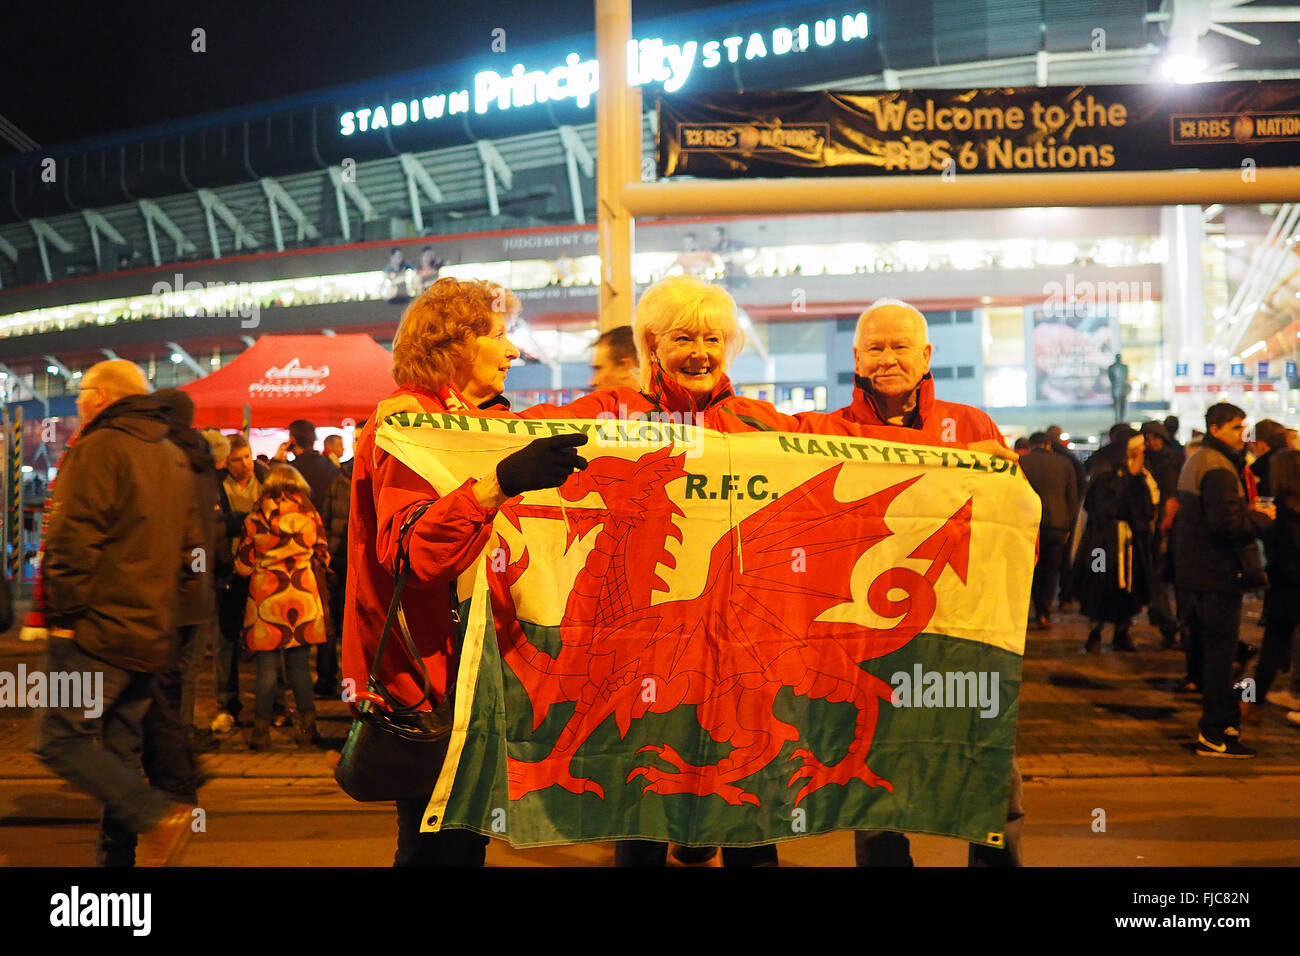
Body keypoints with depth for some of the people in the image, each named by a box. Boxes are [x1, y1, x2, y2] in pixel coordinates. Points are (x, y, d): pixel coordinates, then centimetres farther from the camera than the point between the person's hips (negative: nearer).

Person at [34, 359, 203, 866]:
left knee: (61, 737, -4)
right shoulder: (174, 459, 16)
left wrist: (64, 615, -11)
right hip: (153, 634, 8)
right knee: (119, 749, 13)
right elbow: (190, 548, 19)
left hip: (98, 628, -8)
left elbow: (74, 541, -17)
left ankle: (156, 813, -14)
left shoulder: (97, 448, -9)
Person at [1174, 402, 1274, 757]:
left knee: (1203, 646, 16)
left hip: (1193, 572, 10)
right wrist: (1263, 518, -10)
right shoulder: (1219, 469, -18)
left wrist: (1249, 512, 9)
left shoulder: (1194, 462, 15)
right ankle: (1215, 733, 0)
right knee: (1219, 651, -5)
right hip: (1218, 574, -10)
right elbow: (1228, 525, -26)